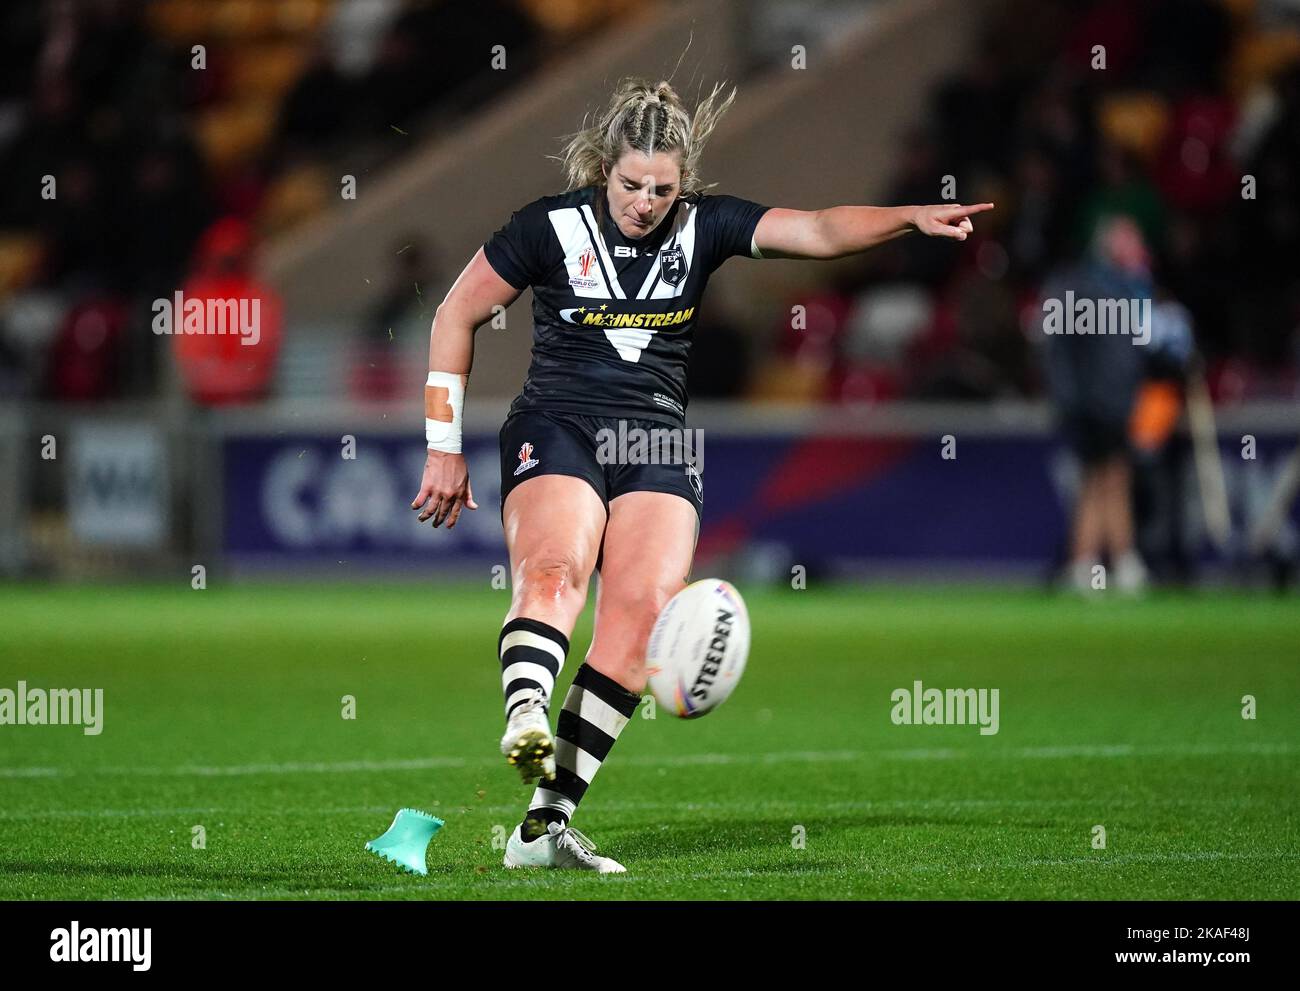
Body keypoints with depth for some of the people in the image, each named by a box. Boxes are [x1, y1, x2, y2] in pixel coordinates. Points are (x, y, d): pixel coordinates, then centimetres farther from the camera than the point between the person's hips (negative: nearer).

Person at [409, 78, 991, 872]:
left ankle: (546, 823, -20)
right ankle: (524, 721, -59)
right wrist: (445, 448, 5)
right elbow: (457, 317, 6)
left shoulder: (704, 227, 4)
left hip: (659, 445, 2)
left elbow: (820, 231, -8)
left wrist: (911, 218, -26)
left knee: (646, 604, -18)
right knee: (553, 569, -31)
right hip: (557, 430, -2)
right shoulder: (553, 226, -2)